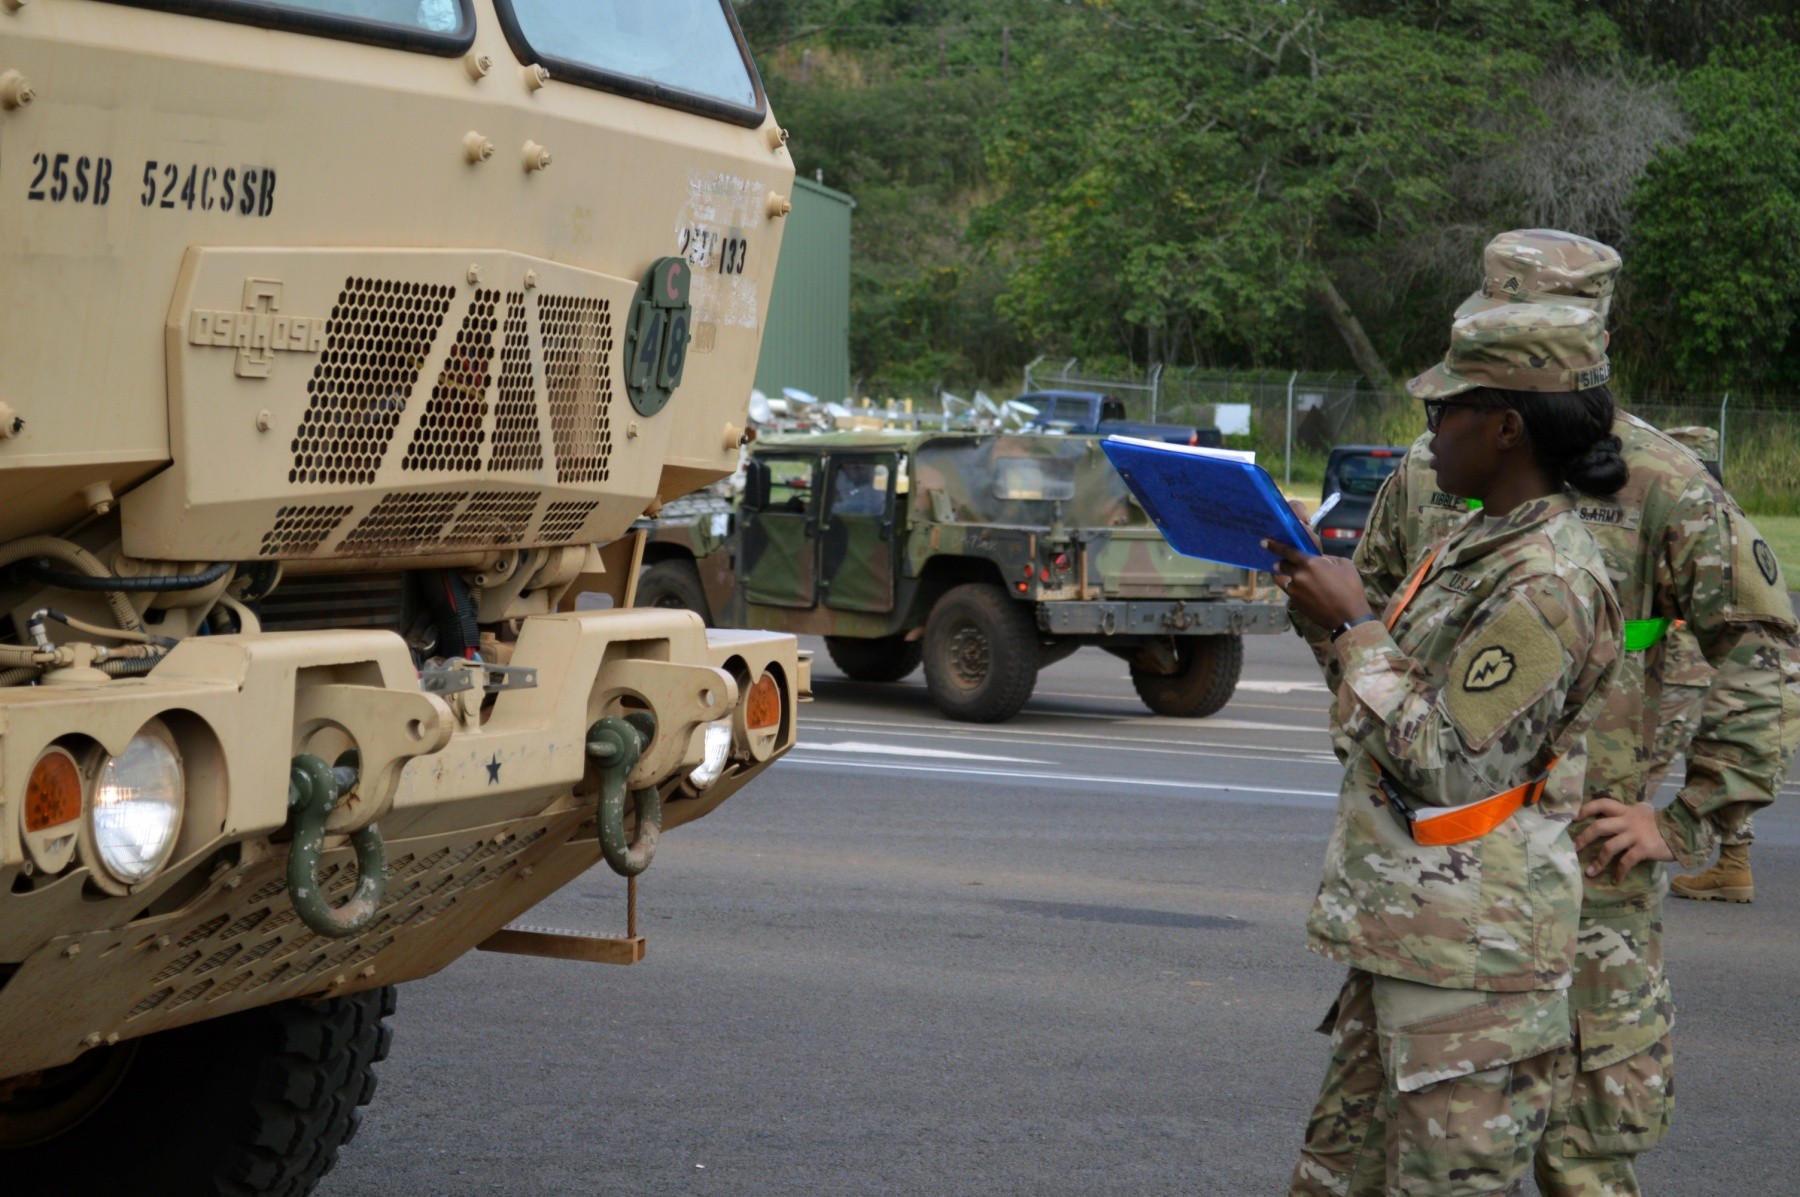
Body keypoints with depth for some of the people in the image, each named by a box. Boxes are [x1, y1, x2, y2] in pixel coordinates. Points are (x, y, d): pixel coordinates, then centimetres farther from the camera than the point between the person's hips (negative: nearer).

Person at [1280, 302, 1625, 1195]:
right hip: (1402, 939, 10)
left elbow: (1450, 763, -20)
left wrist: (1355, 630, -12)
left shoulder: (1547, 584, -20)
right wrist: (1331, 601, 9)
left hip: (1474, 953, -10)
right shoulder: (1481, 543, 12)